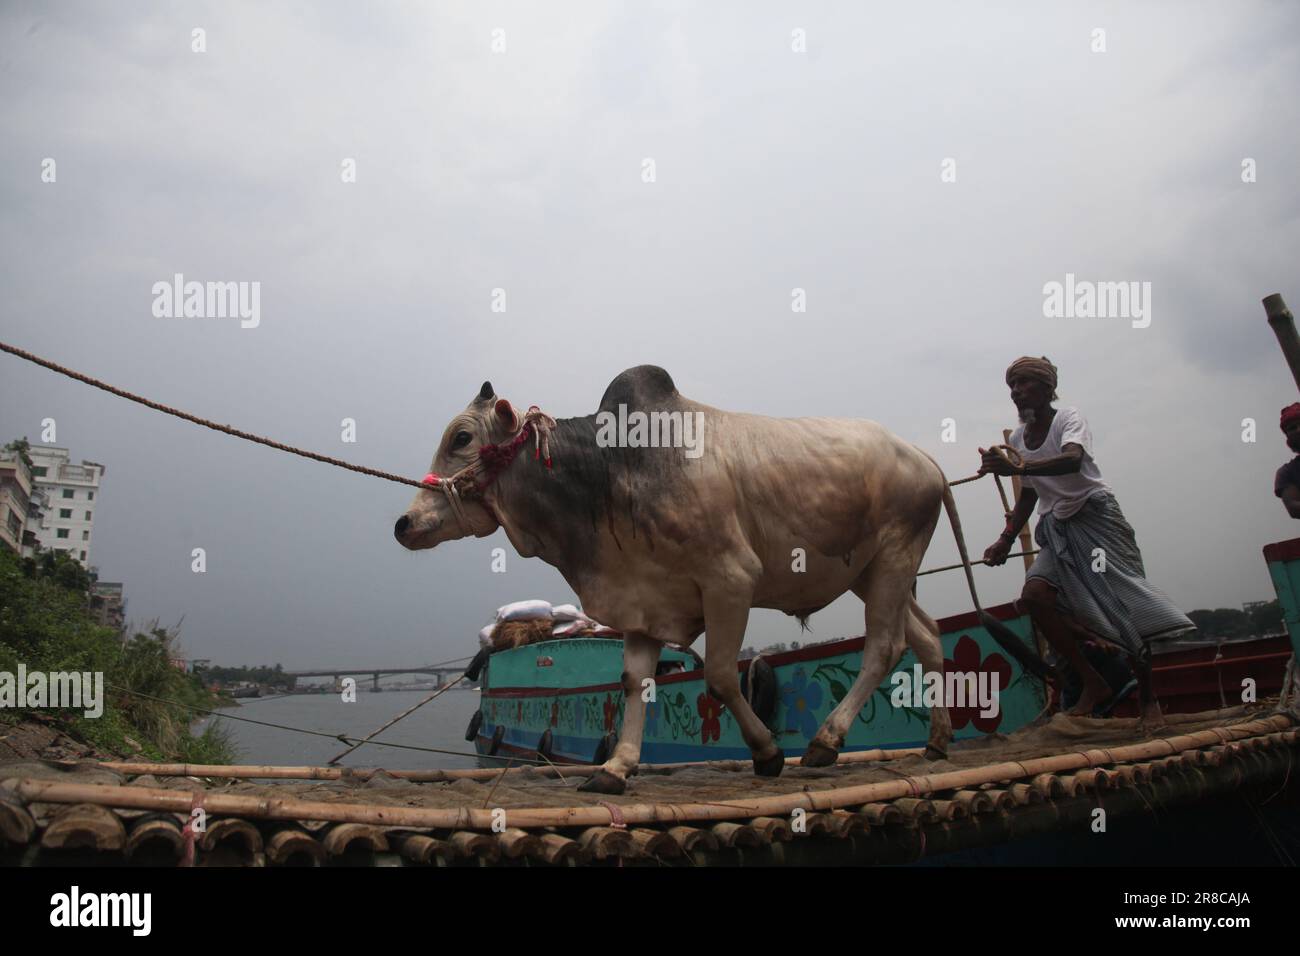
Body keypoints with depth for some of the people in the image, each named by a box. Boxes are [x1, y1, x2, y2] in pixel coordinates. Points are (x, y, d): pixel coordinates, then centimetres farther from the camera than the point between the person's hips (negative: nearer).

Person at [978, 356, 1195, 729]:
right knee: (1034, 594, -18)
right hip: (1057, 527, 6)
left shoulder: (1068, 418, -11)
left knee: (1123, 605, -10)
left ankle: (1149, 700, 9)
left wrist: (1018, 467, -47)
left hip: (1096, 518, -5)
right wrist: (1006, 540, 7)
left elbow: (1073, 460, -33)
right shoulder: (1017, 440, 7)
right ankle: (1094, 685, -9)